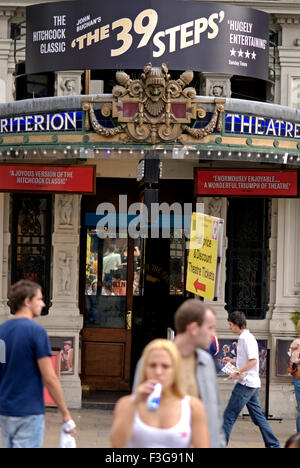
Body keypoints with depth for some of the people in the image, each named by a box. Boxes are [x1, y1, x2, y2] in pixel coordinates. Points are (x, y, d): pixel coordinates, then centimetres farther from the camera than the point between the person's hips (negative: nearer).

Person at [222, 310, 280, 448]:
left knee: (229, 416, -7)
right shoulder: (246, 337, 18)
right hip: (252, 384, 10)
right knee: (257, 416, 12)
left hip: (245, 383, -10)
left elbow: (253, 360, -21)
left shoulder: (246, 338, -13)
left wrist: (237, 373, -21)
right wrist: (232, 361, 14)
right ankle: (273, 445, 13)